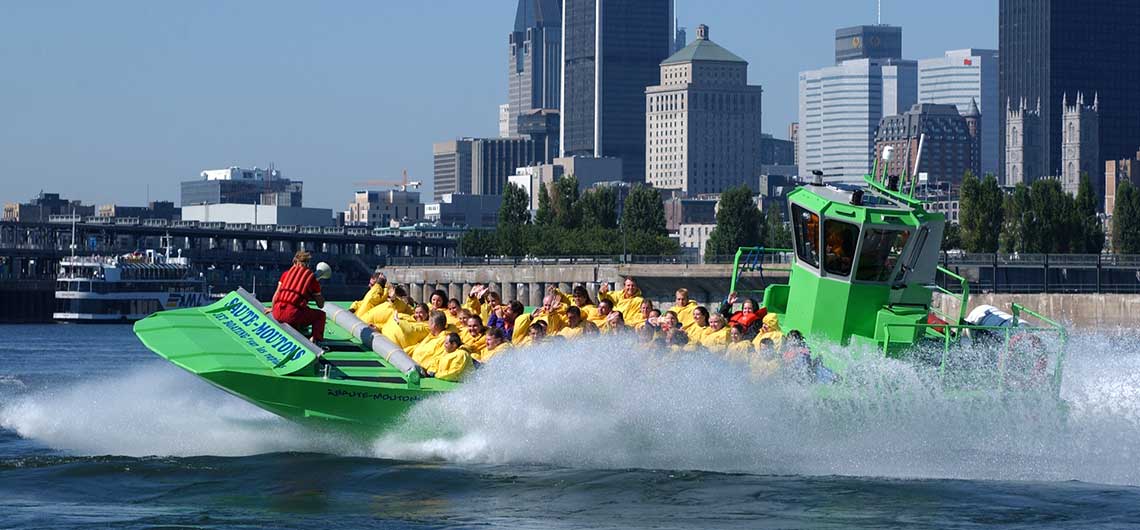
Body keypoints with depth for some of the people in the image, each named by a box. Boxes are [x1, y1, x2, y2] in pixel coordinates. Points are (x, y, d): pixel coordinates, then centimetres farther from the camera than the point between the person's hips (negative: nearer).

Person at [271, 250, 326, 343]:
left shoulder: (286, 273, 18)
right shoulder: (312, 278, 11)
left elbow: (276, 294, 20)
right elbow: (321, 305, 16)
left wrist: (272, 309, 34)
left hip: (277, 315, 5)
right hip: (293, 315, -5)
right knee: (321, 315, 15)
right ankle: (316, 338, -1)